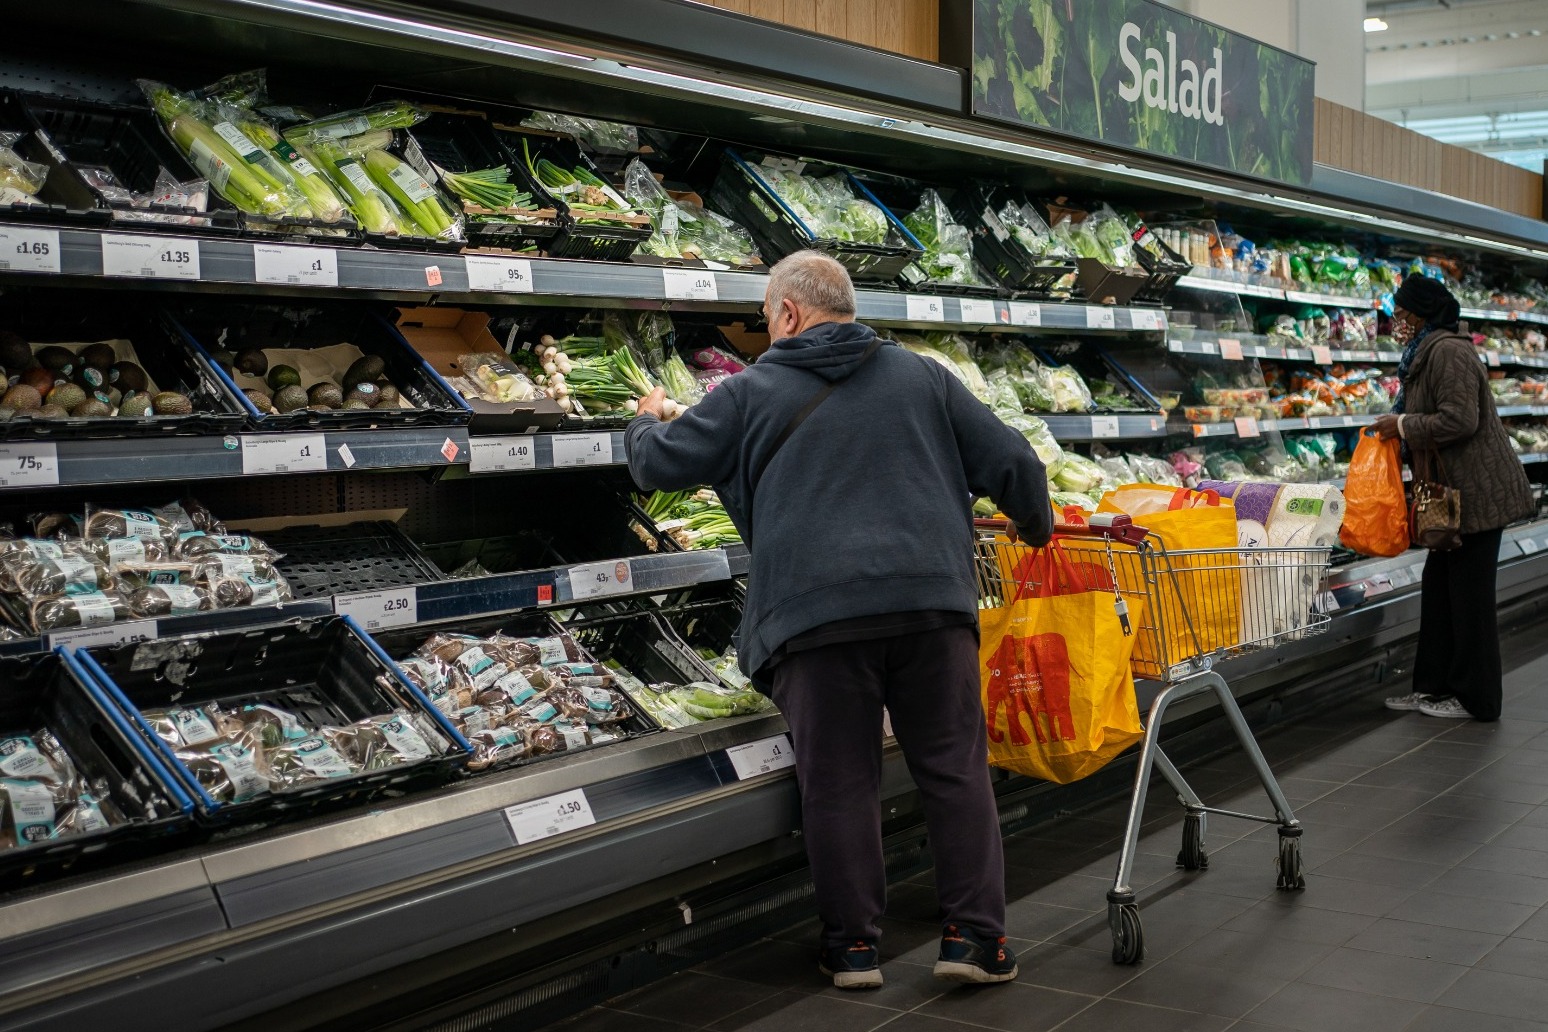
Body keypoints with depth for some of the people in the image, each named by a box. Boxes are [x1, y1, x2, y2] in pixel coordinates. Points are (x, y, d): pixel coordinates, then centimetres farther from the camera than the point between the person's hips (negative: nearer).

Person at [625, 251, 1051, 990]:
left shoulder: (750, 393, 10)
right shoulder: (922, 376, 16)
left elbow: (660, 465, 15)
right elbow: (1010, 461, 14)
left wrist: (646, 422, 37)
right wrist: (1035, 526, 33)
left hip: (816, 616, -2)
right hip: (931, 600, 2)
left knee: (839, 786, 7)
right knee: (956, 771, 10)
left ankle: (852, 945, 13)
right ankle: (974, 937, 10)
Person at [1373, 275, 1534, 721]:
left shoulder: (1448, 351, -17)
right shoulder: (1426, 353, 16)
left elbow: (1459, 420, -25)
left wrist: (1403, 425, -14)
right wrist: (1397, 430, 11)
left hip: (1477, 493, -11)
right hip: (1455, 493, 11)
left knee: (1469, 596, -3)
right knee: (1439, 588, 14)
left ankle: (1475, 698, 6)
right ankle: (1434, 687, 21)